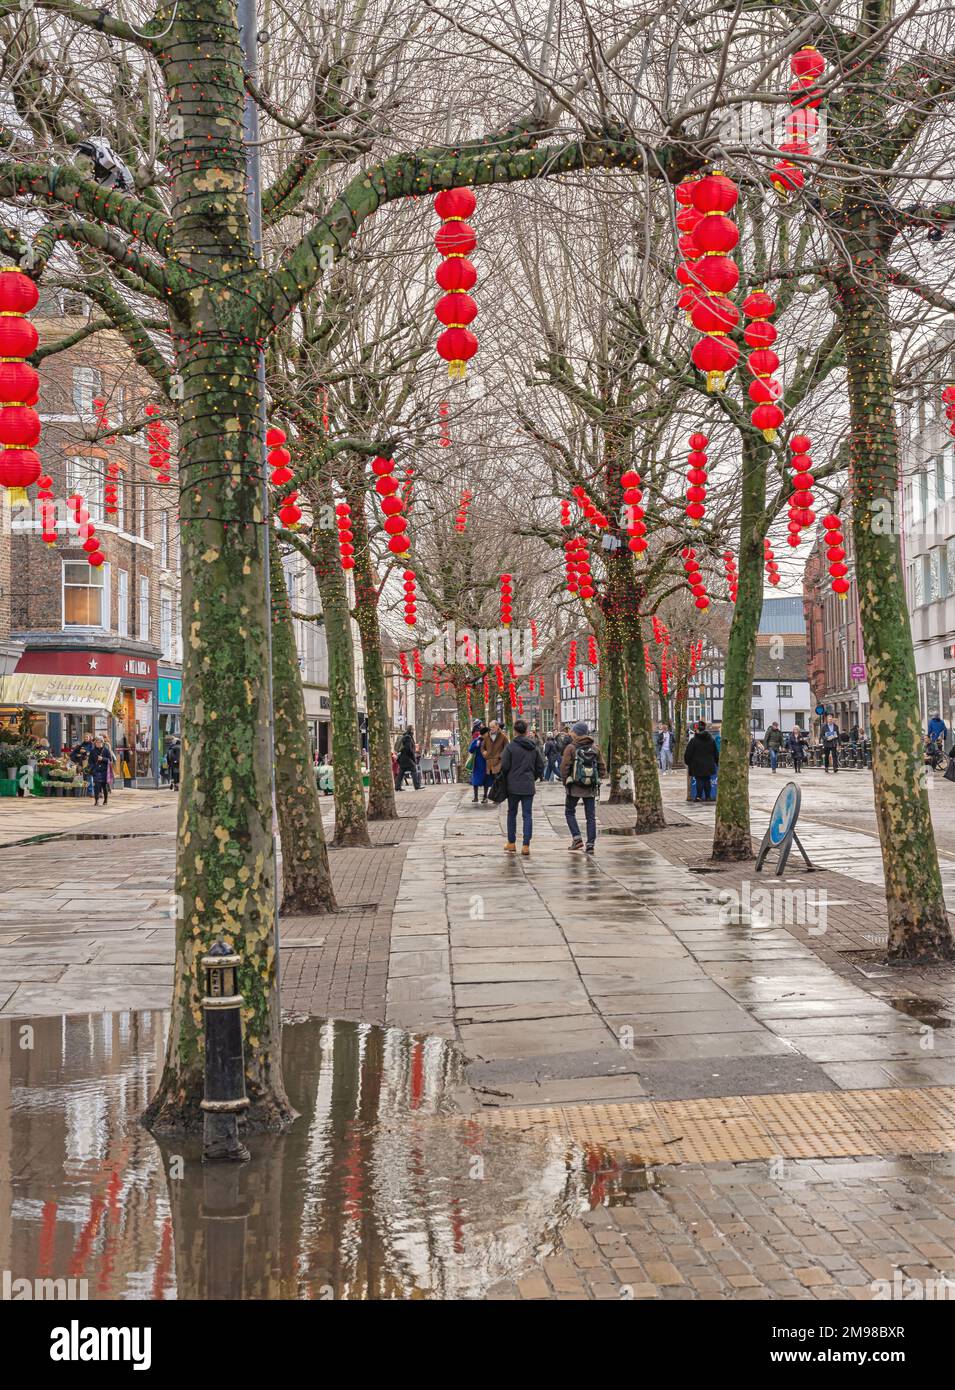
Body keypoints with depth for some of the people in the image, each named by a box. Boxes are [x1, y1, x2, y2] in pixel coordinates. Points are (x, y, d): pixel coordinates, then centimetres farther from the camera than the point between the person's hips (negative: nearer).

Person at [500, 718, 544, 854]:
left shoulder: (510, 746, -10)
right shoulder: (534, 747, 2)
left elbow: (504, 766, -9)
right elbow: (540, 767, 6)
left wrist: (507, 779, 10)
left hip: (513, 786, -2)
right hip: (529, 787, 2)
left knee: (512, 814, 13)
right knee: (527, 815, 4)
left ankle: (511, 844, 18)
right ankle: (526, 846, -2)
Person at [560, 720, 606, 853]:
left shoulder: (571, 748, -8)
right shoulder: (595, 748, 5)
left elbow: (564, 767, -10)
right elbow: (602, 768, 6)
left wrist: (565, 782, 3)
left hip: (574, 787, -3)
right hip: (591, 788, 3)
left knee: (570, 812, 13)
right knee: (591, 816, 7)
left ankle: (577, 838, -2)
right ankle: (590, 845, 4)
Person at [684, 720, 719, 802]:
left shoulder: (693, 740, -8)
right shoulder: (711, 740, 4)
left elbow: (688, 753, -5)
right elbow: (716, 753, 13)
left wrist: (687, 763, 7)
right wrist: (717, 762, 22)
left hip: (697, 765, -3)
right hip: (708, 765, 3)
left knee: (699, 780, -1)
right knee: (707, 780, 8)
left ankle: (699, 796, -6)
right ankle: (708, 796, 9)